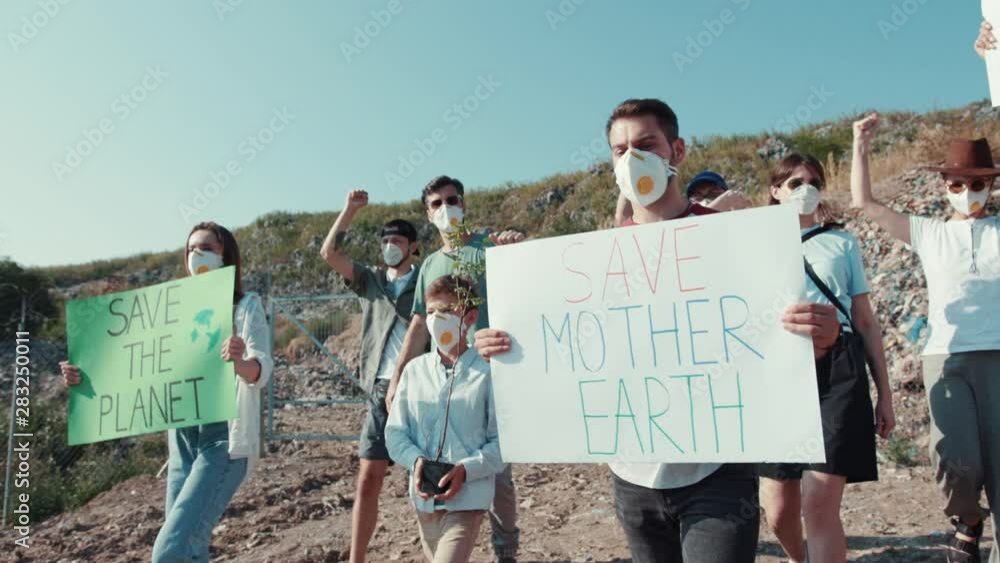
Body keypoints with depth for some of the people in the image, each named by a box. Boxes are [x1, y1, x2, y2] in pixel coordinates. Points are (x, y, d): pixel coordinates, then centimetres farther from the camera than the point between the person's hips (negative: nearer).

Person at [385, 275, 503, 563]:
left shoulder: (486, 372, -10)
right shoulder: (415, 369, 2)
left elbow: (503, 440, -8)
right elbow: (395, 431, 4)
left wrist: (467, 469, -20)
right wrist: (415, 460, -13)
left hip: (467, 498, -5)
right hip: (424, 497, 5)